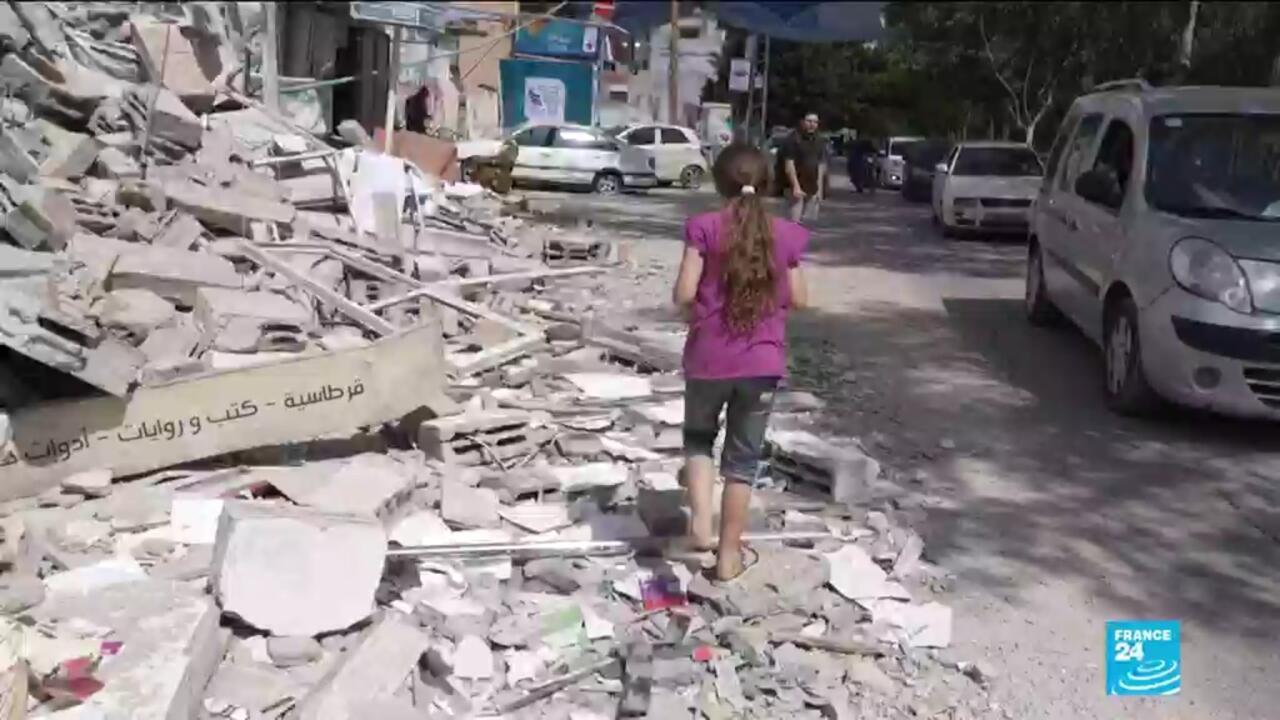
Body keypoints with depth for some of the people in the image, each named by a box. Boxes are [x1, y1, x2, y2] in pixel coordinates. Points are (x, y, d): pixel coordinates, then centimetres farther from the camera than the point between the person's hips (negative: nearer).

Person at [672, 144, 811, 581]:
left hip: (708, 358, -1)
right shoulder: (786, 234, -1)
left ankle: (700, 520, 5)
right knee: (743, 456, 13)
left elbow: (683, 294, -12)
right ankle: (729, 554, 20)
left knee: (698, 438, 24)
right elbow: (798, 300, 4)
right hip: (762, 362, 1)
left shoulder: (704, 228, -8)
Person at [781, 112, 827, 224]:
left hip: (813, 188, 6)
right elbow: (789, 164, -12)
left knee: (810, 220, 9)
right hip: (798, 186, -6)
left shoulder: (820, 141, 12)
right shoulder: (793, 139, -7)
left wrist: (820, 188, 8)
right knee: (795, 220, -11)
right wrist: (796, 186, -19)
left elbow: (821, 165, 13)